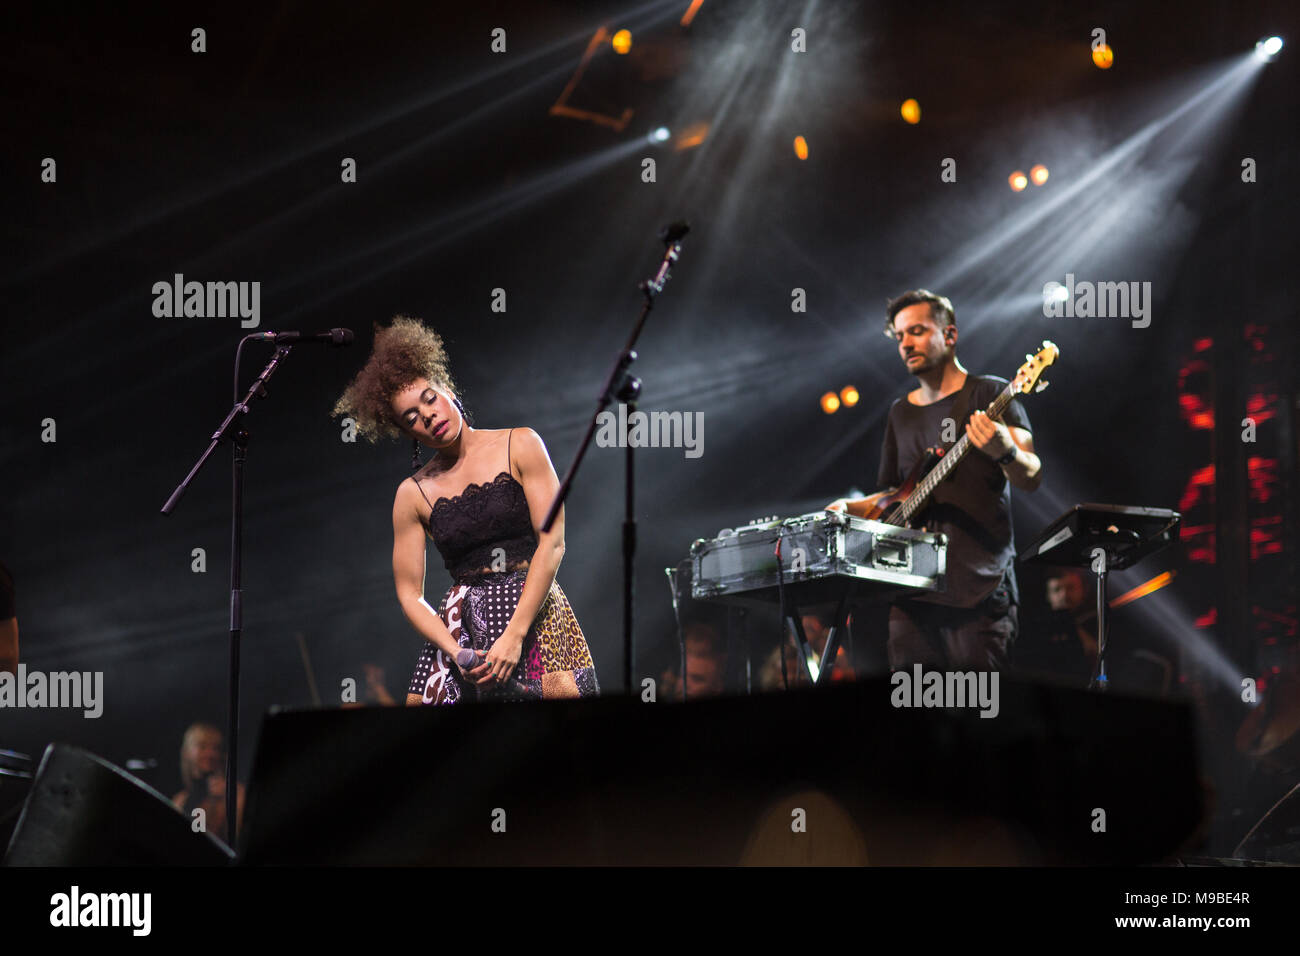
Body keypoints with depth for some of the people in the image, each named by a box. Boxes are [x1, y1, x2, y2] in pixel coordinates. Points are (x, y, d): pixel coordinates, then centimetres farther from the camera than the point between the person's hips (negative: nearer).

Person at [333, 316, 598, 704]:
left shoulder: (520, 446, 5)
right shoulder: (413, 494, 10)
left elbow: (552, 542, -3)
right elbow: (409, 594, 8)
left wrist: (514, 635, -12)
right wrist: (457, 654, -10)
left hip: (535, 613, -2)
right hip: (460, 625, 2)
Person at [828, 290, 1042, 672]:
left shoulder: (989, 394, 0)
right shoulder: (901, 412, 20)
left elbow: (1032, 478, -10)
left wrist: (1005, 452, -32)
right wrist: (850, 507, 9)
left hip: (980, 591, -6)